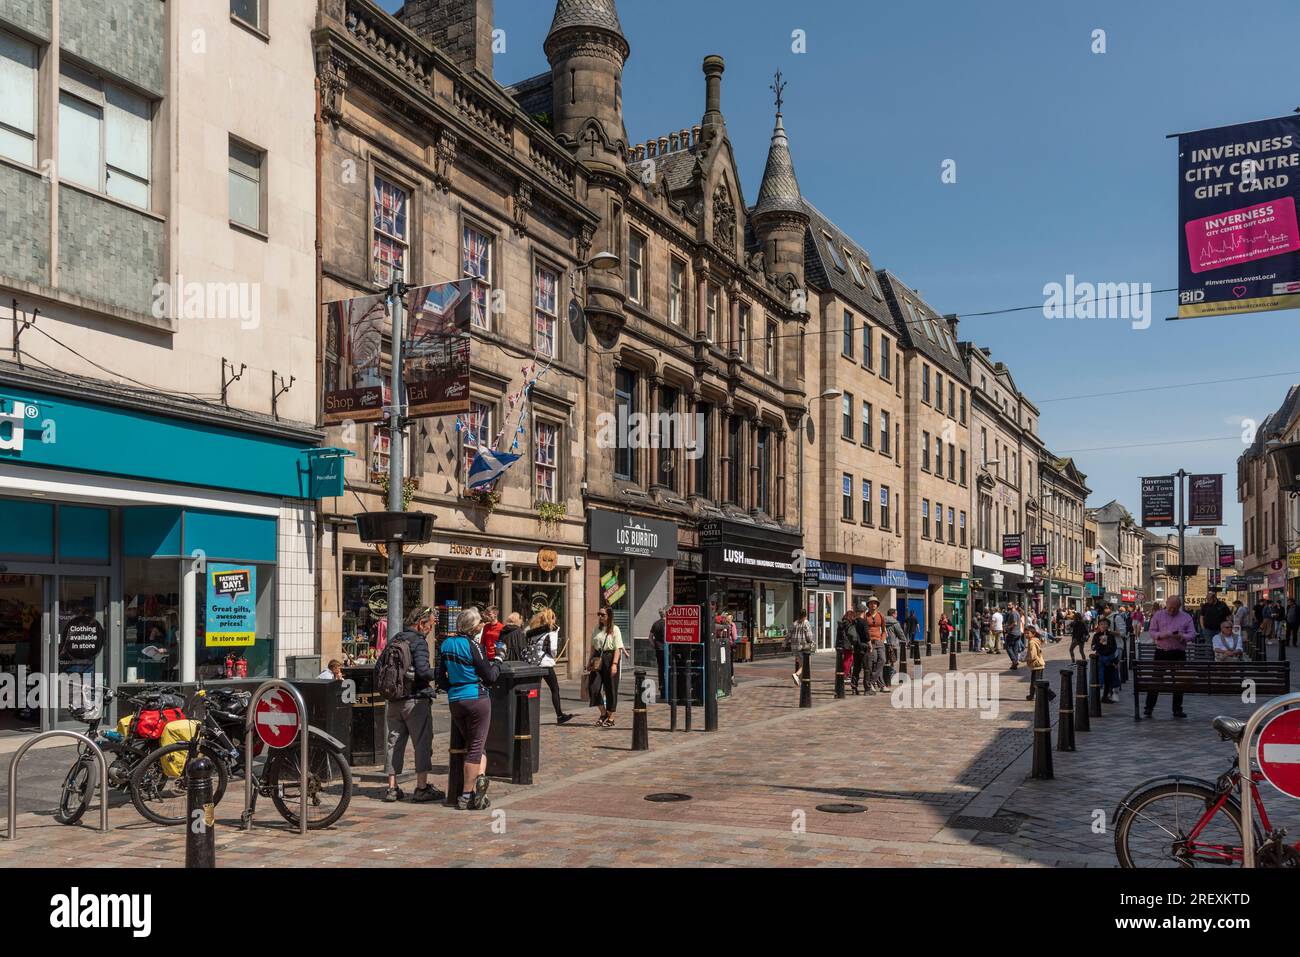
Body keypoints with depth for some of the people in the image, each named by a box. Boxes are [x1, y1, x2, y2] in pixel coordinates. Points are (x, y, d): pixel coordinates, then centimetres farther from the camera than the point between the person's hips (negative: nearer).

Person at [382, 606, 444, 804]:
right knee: (422, 743, 0)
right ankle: (422, 788, -1)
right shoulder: (418, 641, -11)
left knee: (394, 742, 11)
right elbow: (423, 670, -22)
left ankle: (392, 788, 13)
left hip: (393, 701, 7)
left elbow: (378, 668, 14)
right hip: (416, 699, -7)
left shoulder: (393, 640, 11)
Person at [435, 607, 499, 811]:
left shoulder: (446, 644, 7)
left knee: (472, 744, 18)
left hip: (454, 701, 6)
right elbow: (490, 677, -9)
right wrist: (497, 665, 10)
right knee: (476, 746, 1)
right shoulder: (473, 645, -13)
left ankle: (479, 777, 3)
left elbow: (441, 678, 13)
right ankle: (466, 796, -3)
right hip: (477, 699, -6)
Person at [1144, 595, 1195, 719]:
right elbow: (1152, 632, 1)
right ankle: (1149, 707, 3)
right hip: (1161, 652, -1)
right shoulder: (1158, 615, 5)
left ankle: (1177, 709, 14)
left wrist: (1182, 636, -19)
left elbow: (1192, 634, 2)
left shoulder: (1186, 617, 7)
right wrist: (1162, 635, -19)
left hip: (1179, 654, 1)